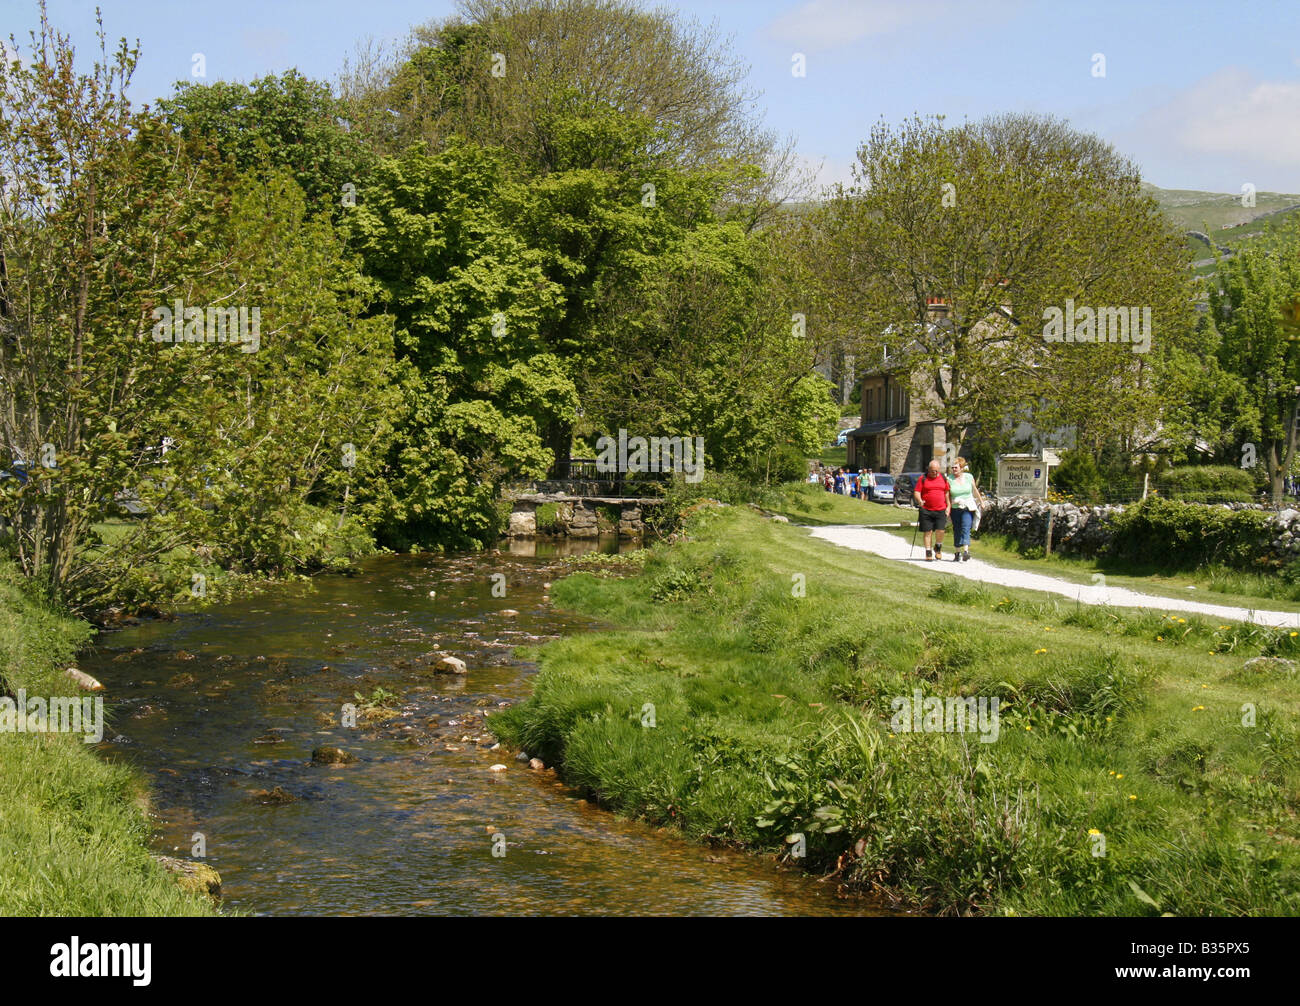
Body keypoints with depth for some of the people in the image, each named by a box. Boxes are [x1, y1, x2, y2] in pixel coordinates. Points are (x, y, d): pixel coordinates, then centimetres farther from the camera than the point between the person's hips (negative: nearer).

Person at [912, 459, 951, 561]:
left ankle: (938, 547, 17)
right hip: (926, 510, -1)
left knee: (940, 531, -10)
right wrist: (919, 501, -21)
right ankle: (928, 553, 10)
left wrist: (949, 506, 8)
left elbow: (947, 493, 16)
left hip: (941, 510, 1)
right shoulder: (922, 479, 3)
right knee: (928, 532, 1)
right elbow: (916, 492, -1)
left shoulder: (943, 478, 11)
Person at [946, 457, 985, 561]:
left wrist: (981, 502, 25)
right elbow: (947, 495, 3)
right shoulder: (949, 479, -1)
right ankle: (957, 553, 18)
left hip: (968, 507, -1)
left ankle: (966, 551, -26)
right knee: (957, 531, 6)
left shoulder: (969, 477, 2)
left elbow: (975, 491, 15)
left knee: (966, 528, -16)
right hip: (955, 508, 1)